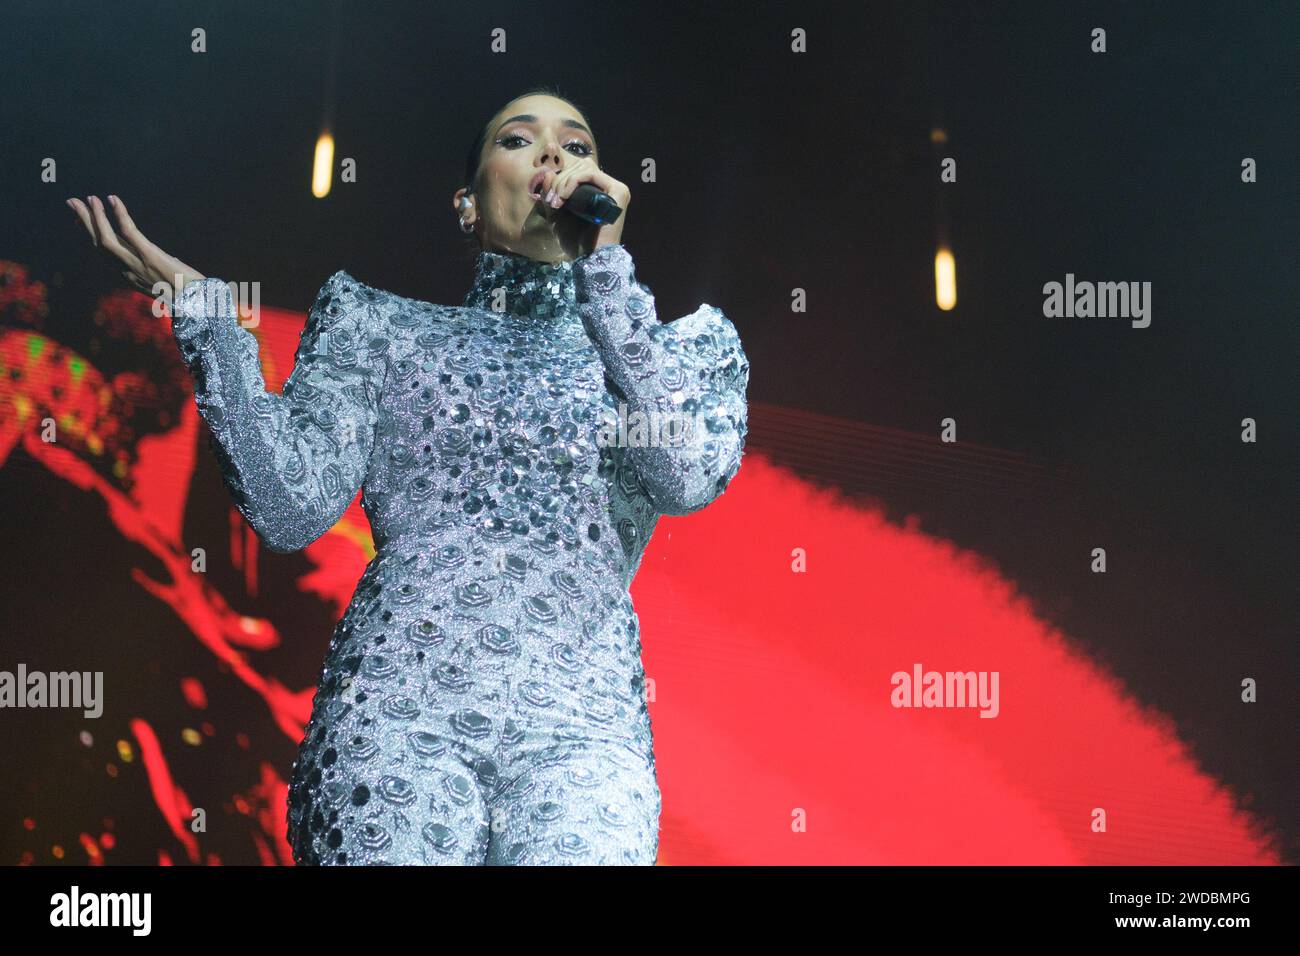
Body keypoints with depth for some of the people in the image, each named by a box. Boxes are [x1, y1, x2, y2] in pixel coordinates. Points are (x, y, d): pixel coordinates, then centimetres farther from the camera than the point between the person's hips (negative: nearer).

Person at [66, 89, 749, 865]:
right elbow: (292, 508, 4)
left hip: (582, 723, 0)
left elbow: (693, 476, -4)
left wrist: (604, 262, -4)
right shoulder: (385, 327, 17)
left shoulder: (682, 348, 18)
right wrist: (198, 304, -1)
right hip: (398, 703, 0)